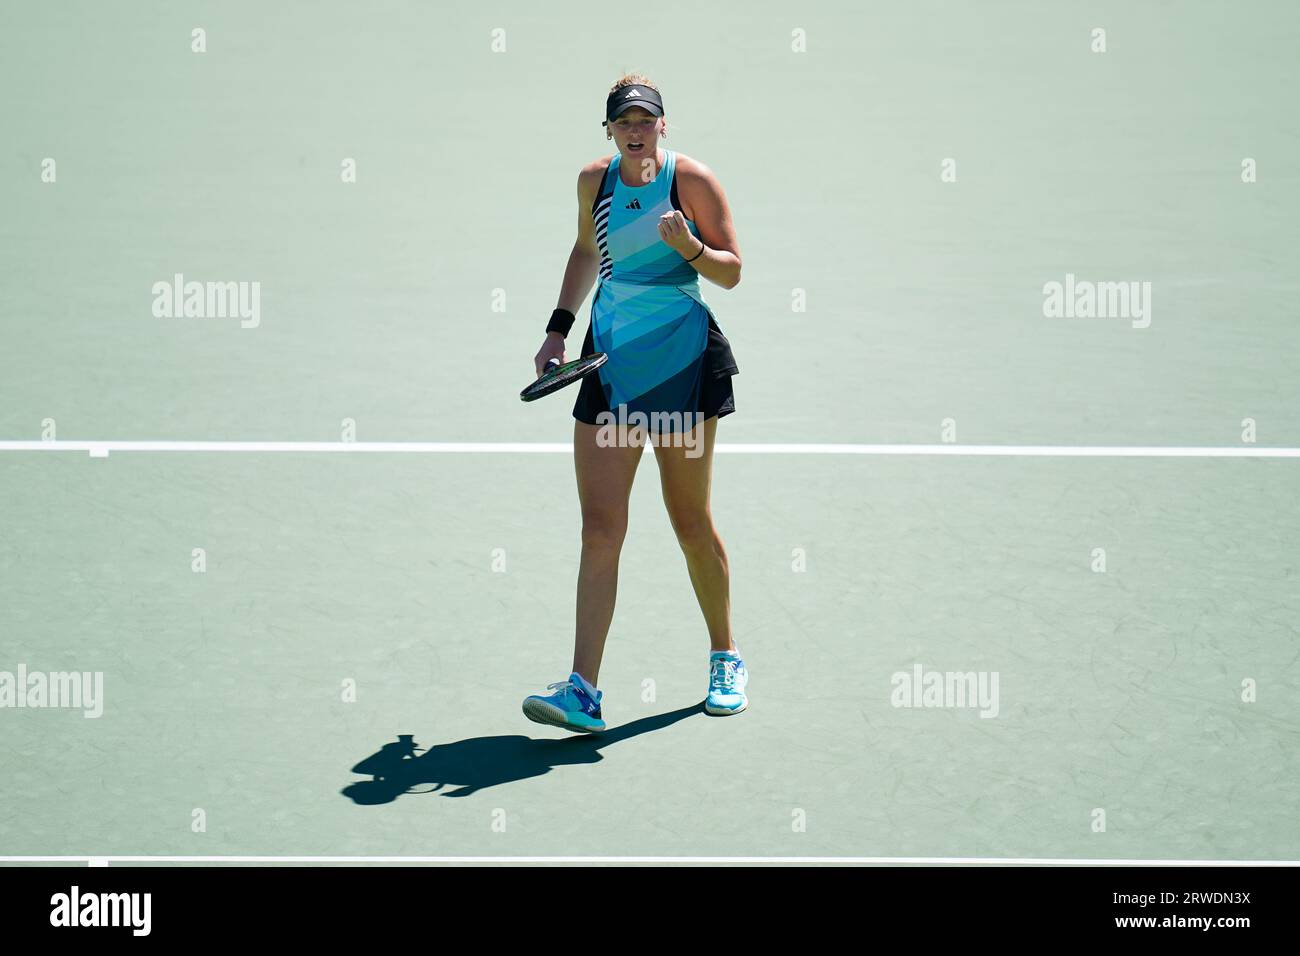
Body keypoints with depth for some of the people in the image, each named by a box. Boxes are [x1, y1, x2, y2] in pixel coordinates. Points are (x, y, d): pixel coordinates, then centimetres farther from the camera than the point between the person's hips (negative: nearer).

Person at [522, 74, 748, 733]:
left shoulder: (691, 179, -5)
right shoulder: (594, 180, 8)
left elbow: (732, 272, -2)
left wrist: (687, 246, -20)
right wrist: (559, 327, 19)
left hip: (682, 359, -3)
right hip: (609, 360, 4)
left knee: (690, 520, 4)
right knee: (599, 528, -5)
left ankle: (726, 659, 26)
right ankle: (582, 691, -10)